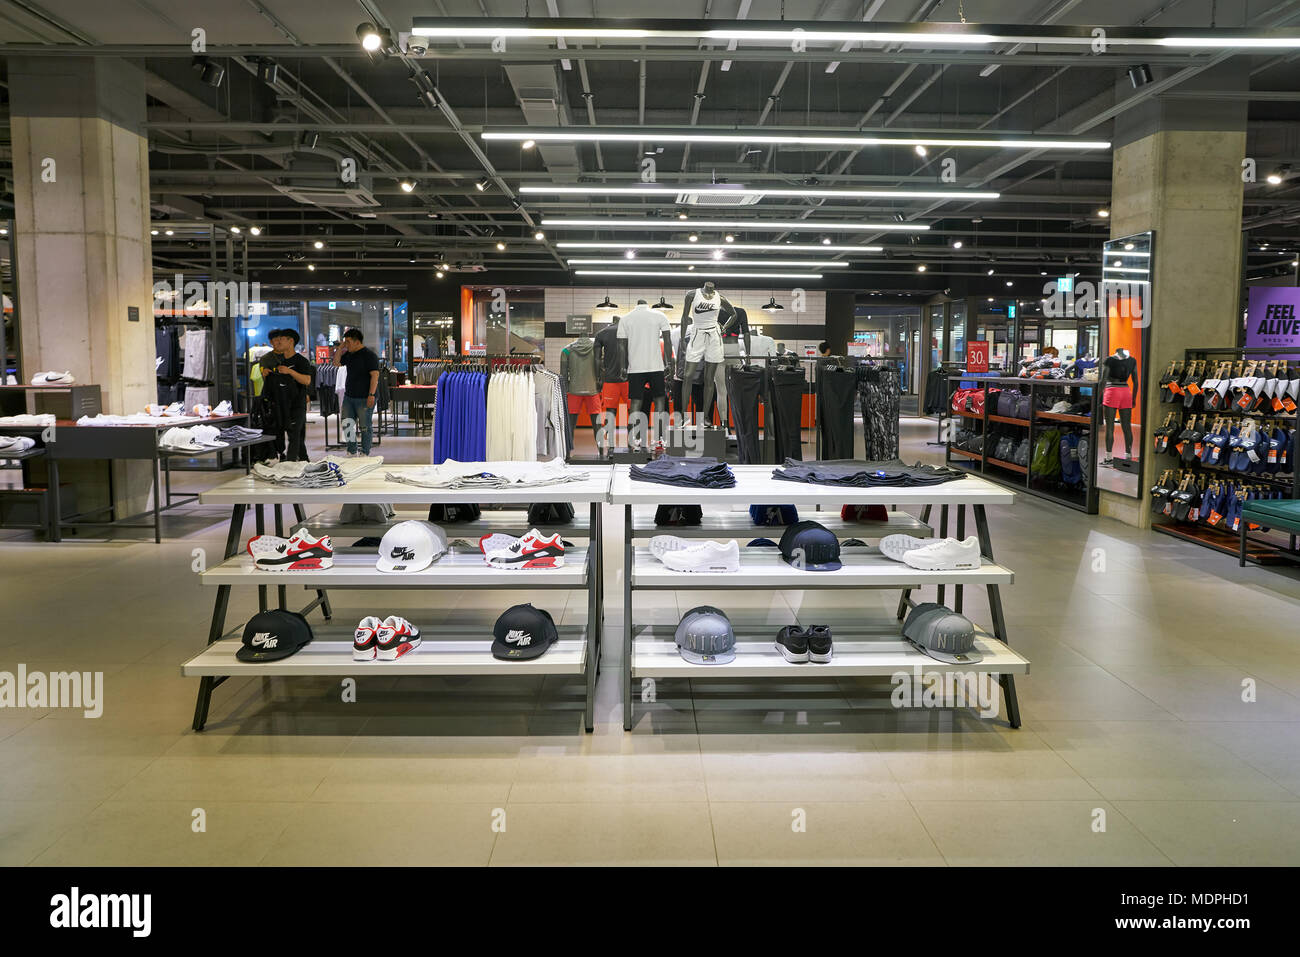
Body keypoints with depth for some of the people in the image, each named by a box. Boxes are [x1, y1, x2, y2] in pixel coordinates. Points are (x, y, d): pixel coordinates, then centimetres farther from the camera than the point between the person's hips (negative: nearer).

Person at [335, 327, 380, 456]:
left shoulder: (369, 355, -11)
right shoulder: (349, 354, 13)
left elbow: (375, 375, -17)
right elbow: (336, 362, 21)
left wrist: (371, 395, -24)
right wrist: (341, 347, 9)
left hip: (364, 398, -8)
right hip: (349, 396, 8)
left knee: (364, 427, 0)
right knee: (347, 426, 8)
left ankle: (365, 454, 8)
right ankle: (352, 452, 18)